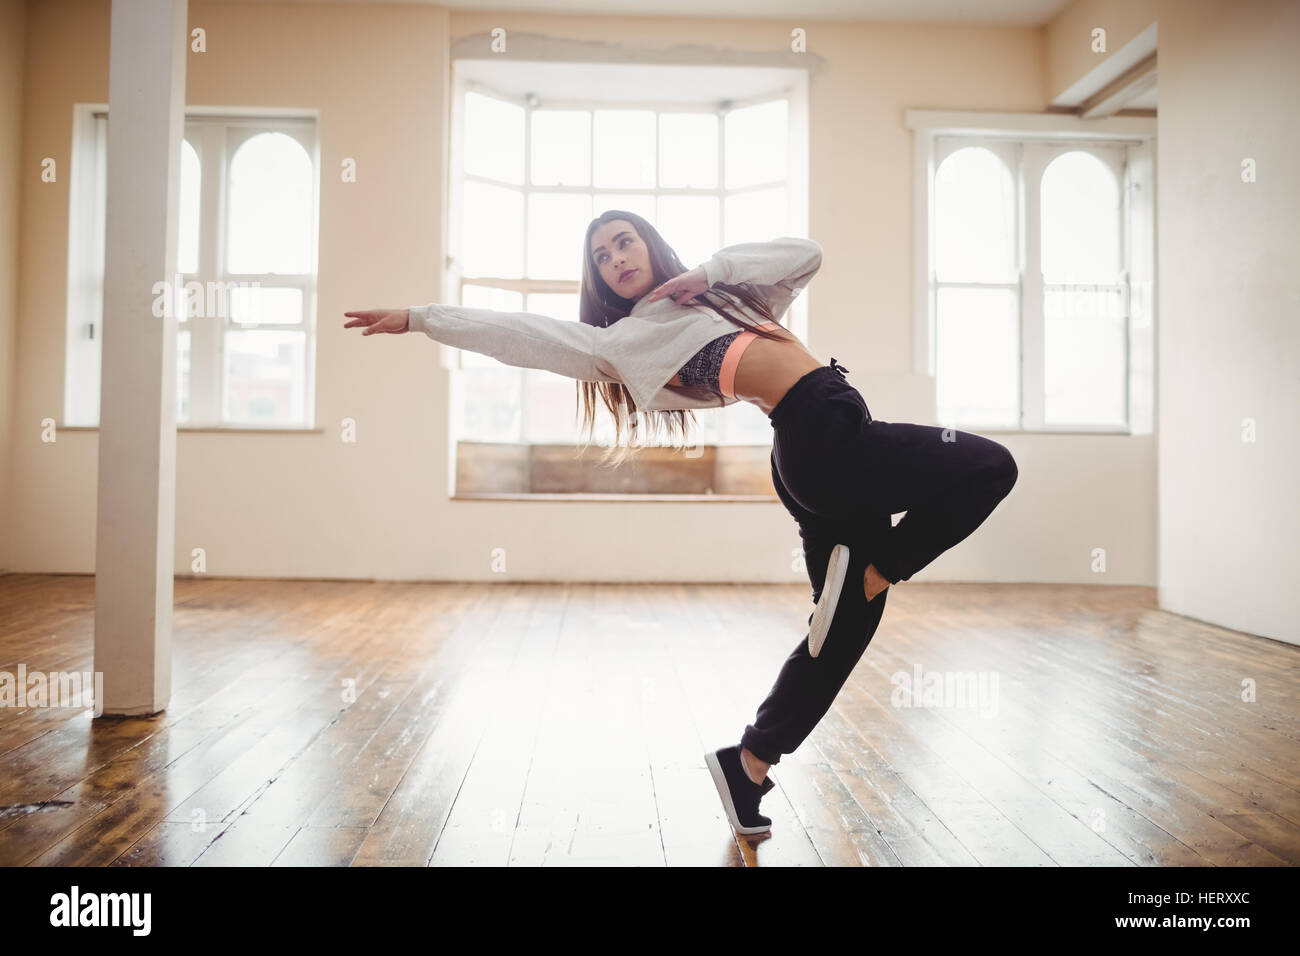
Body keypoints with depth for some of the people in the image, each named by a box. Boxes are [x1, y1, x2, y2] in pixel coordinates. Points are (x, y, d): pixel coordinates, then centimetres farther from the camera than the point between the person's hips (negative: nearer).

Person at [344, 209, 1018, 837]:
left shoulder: (722, 293, 24)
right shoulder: (622, 340, 5)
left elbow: (805, 254, 16)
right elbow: (518, 333, 5)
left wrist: (712, 270, 4)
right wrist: (418, 319, 8)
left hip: (833, 440, 7)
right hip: (825, 439, -7)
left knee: (842, 627, 11)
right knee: (989, 468, -6)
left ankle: (749, 763, 16)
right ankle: (871, 574, -1)